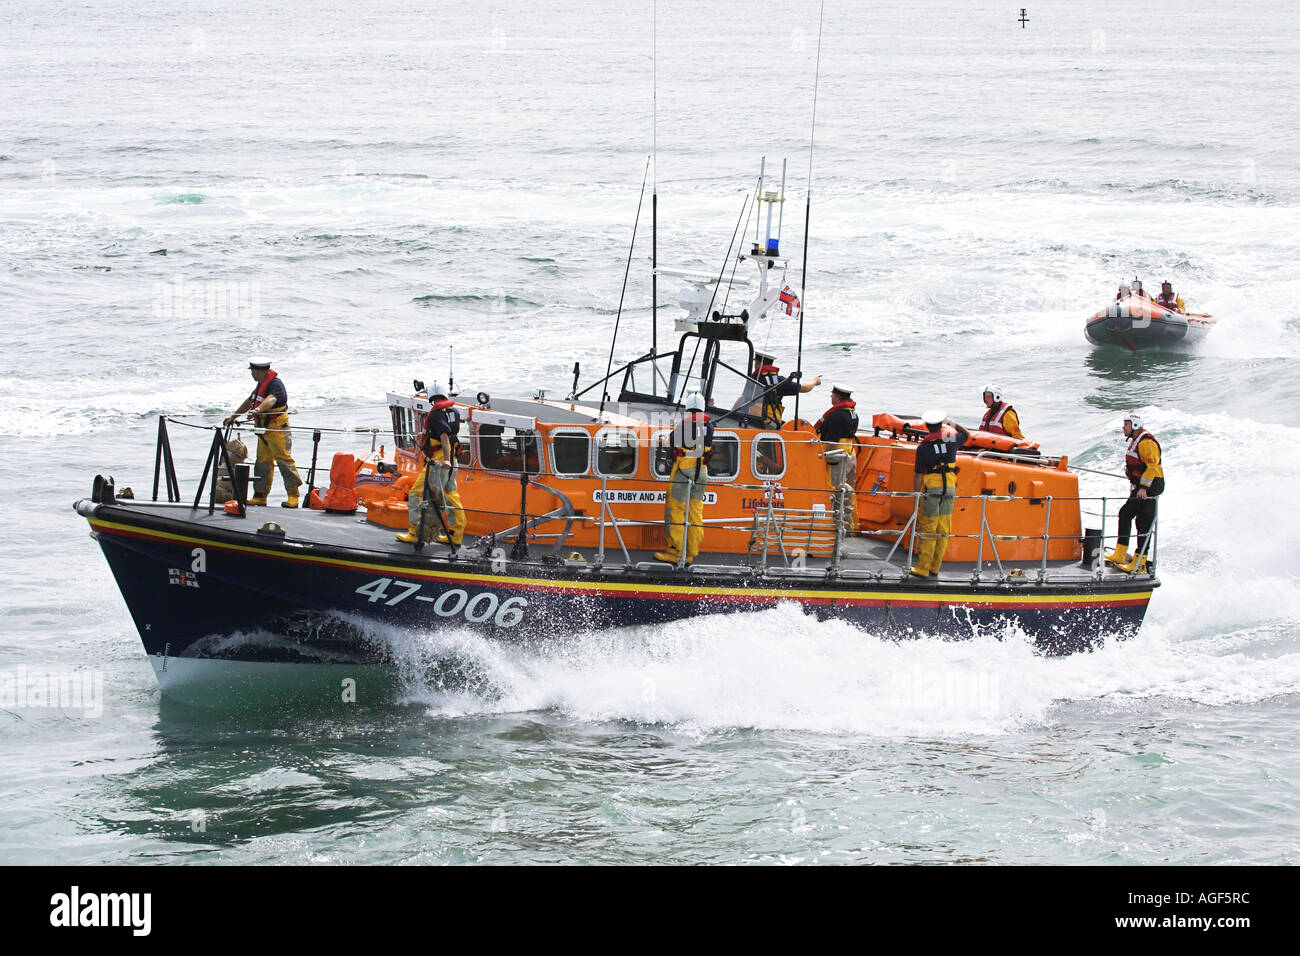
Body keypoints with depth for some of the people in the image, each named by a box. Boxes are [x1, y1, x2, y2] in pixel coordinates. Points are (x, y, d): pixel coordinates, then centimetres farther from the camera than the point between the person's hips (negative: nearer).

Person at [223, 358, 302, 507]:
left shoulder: (276, 384, -16)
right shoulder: (261, 384, 14)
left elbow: (271, 400, -37)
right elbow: (249, 402, 27)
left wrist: (258, 410, -55)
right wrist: (233, 417, 33)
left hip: (277, 429, -9)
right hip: (263, 430, 9)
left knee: (284, 459, -12)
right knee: (263, 461, 8)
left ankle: (293, 496, -13)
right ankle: (260, 496, 12)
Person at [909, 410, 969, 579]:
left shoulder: (923, 447, -7)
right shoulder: (951, 440, 2)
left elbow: (918, 475, -7)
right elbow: (966, 434, 26)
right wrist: (952, 424, 38)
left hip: (932, 490, -4)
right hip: (950, 488, 4)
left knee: (928, 530, -2)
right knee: (943, 530, 9)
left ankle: (923, 568, -3)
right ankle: (935, 567, 14)